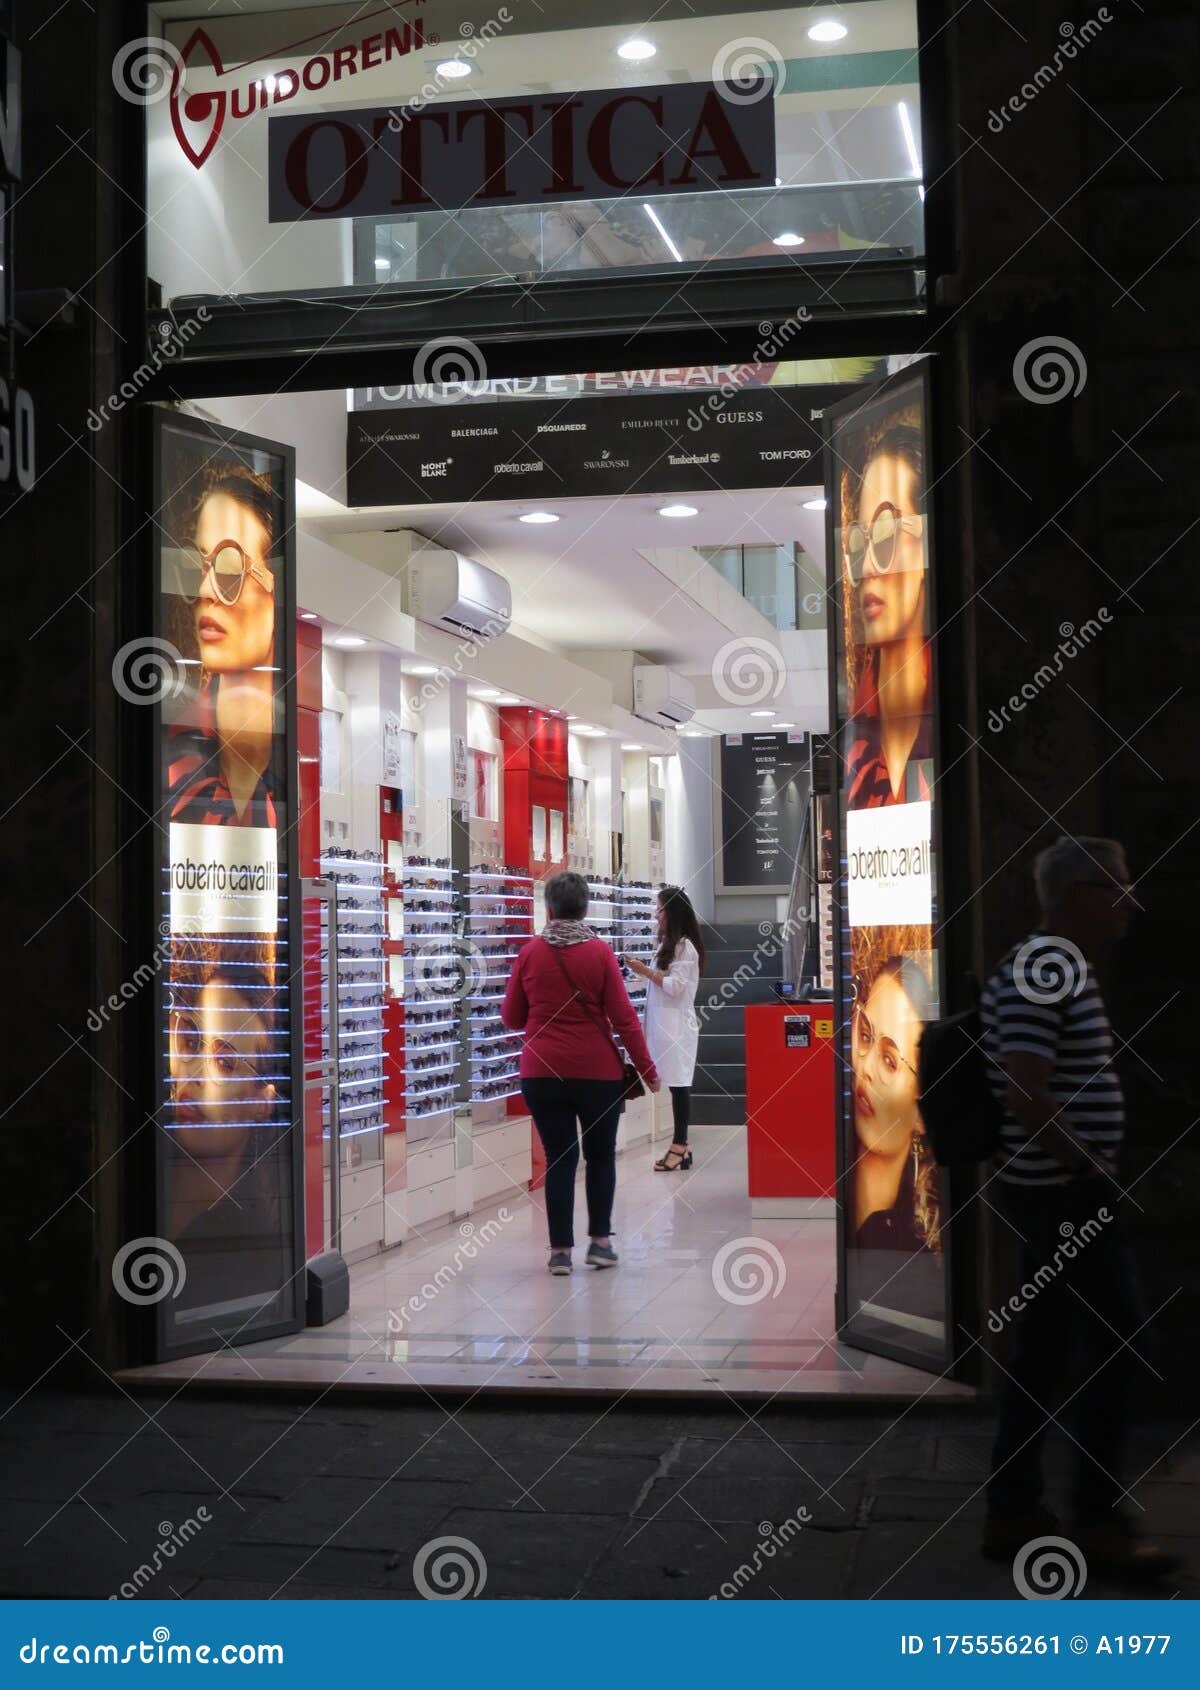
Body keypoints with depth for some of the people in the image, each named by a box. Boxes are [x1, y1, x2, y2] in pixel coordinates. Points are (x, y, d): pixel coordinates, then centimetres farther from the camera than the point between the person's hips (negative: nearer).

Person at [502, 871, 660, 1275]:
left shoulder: (529, 953, -1)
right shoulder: (600, 952, -6)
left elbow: (511, 1018, 6)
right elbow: (623, 1017, -6)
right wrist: (646, 1067, 0)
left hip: (542, 1072, 1)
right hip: (597, 1071, -1)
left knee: (559, 1158, 7)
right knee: (600, 1154, 15)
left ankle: (561, 1250, 6)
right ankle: (600, 1241, 14)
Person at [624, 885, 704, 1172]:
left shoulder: (685, 947, -10)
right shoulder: (669, 943, 18)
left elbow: (674, 986, -15)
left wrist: (645, 971, -12)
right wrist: (643, 970, 9)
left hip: (677, 1024, -9)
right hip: (664, 1023, 9)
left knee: (679, 1084, -6)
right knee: (676, 1084, 8)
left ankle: (680, 1146, -4)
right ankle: (681, 1146, 10)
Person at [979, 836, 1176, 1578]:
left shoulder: (1053, 968, 15)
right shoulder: (1047, 970, -18)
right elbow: (1026, 1097, -26)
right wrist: (1098, 1173, -18)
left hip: (1060, 1192, 10)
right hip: (1069, 1195, -10)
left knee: (1044, 1350, 12)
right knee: (1119, 1344, -4)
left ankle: (1014, 1511, 17)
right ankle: (1100, 1519, 4)